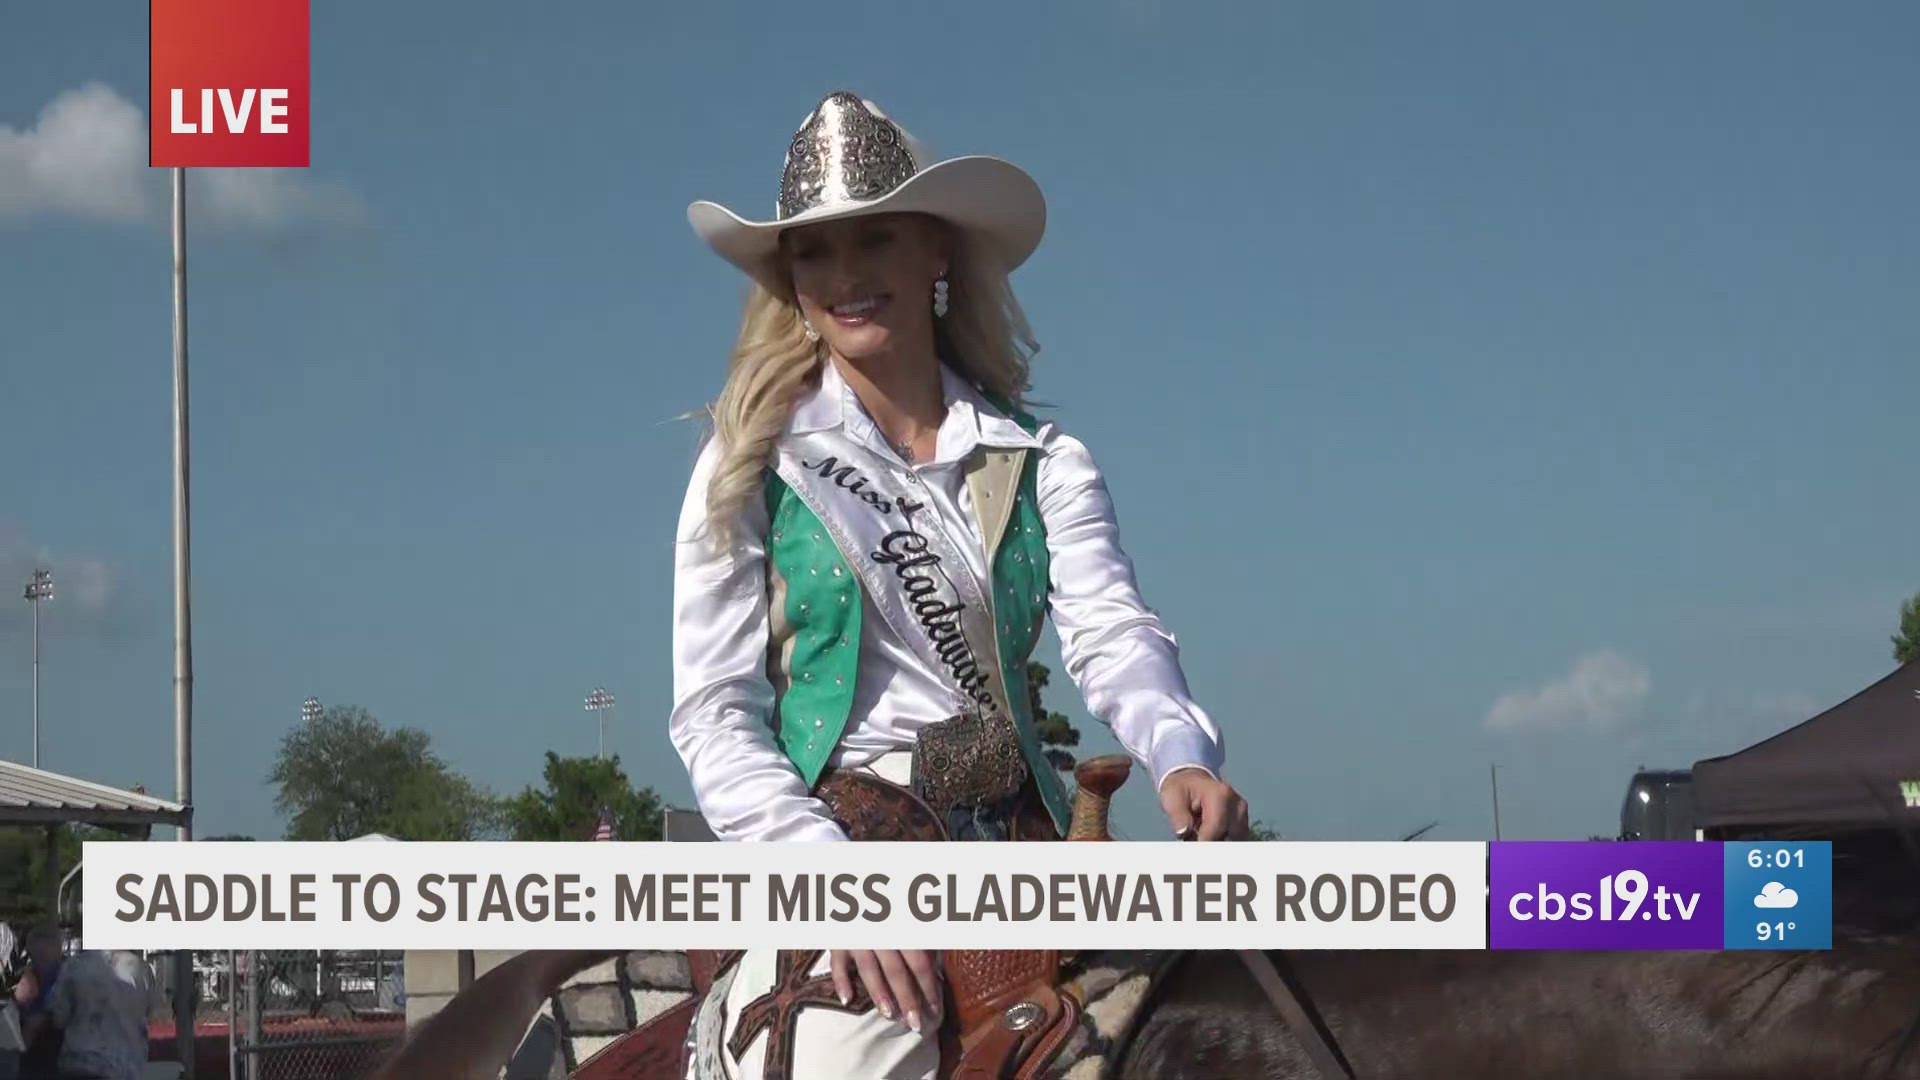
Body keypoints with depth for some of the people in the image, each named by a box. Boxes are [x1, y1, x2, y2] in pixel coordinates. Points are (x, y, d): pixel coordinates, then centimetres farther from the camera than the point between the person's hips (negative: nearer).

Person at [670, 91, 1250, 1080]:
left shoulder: (1039, 462, 13)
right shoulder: (752, 465, 5)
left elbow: (1110, 632, -2)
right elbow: (714, 712, -2)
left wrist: (1182, 757, -25)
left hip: (1021, 850, 3)